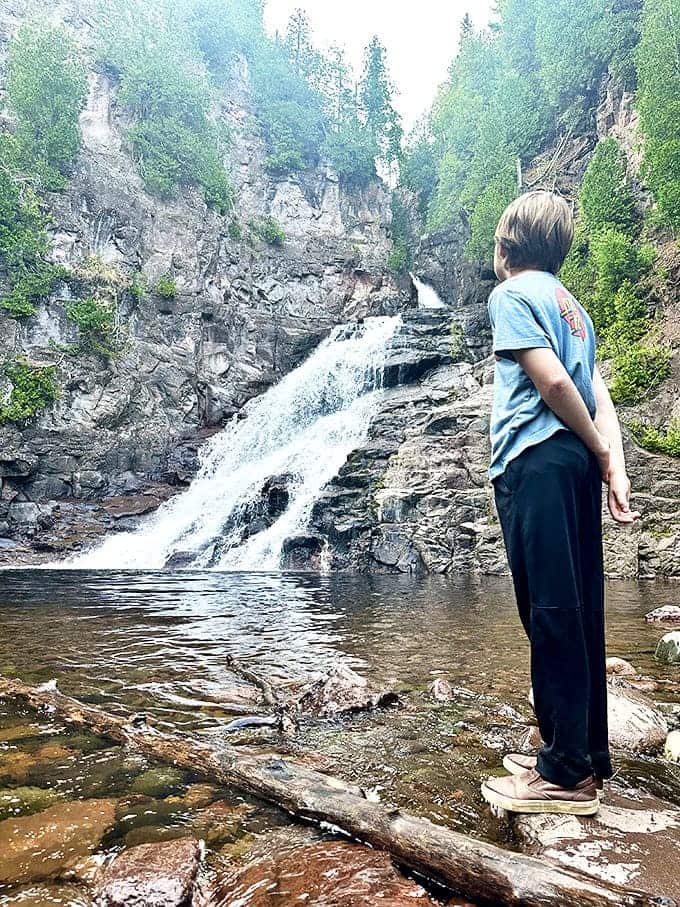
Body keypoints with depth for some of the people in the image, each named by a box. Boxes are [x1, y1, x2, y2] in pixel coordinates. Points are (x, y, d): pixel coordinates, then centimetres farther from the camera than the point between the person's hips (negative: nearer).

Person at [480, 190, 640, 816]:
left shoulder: (513, 294, -1)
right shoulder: (571, 304, 24)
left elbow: (551, 379, -13)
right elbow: (598, 395, 12)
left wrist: (599, 454, -2)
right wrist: (615, 467, 4)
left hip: (535, 460, -9)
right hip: (575, 464, 9)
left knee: (550, 612, -7)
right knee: (578, 611, 10)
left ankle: (567, 775, 1)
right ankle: (585, 754, 20)